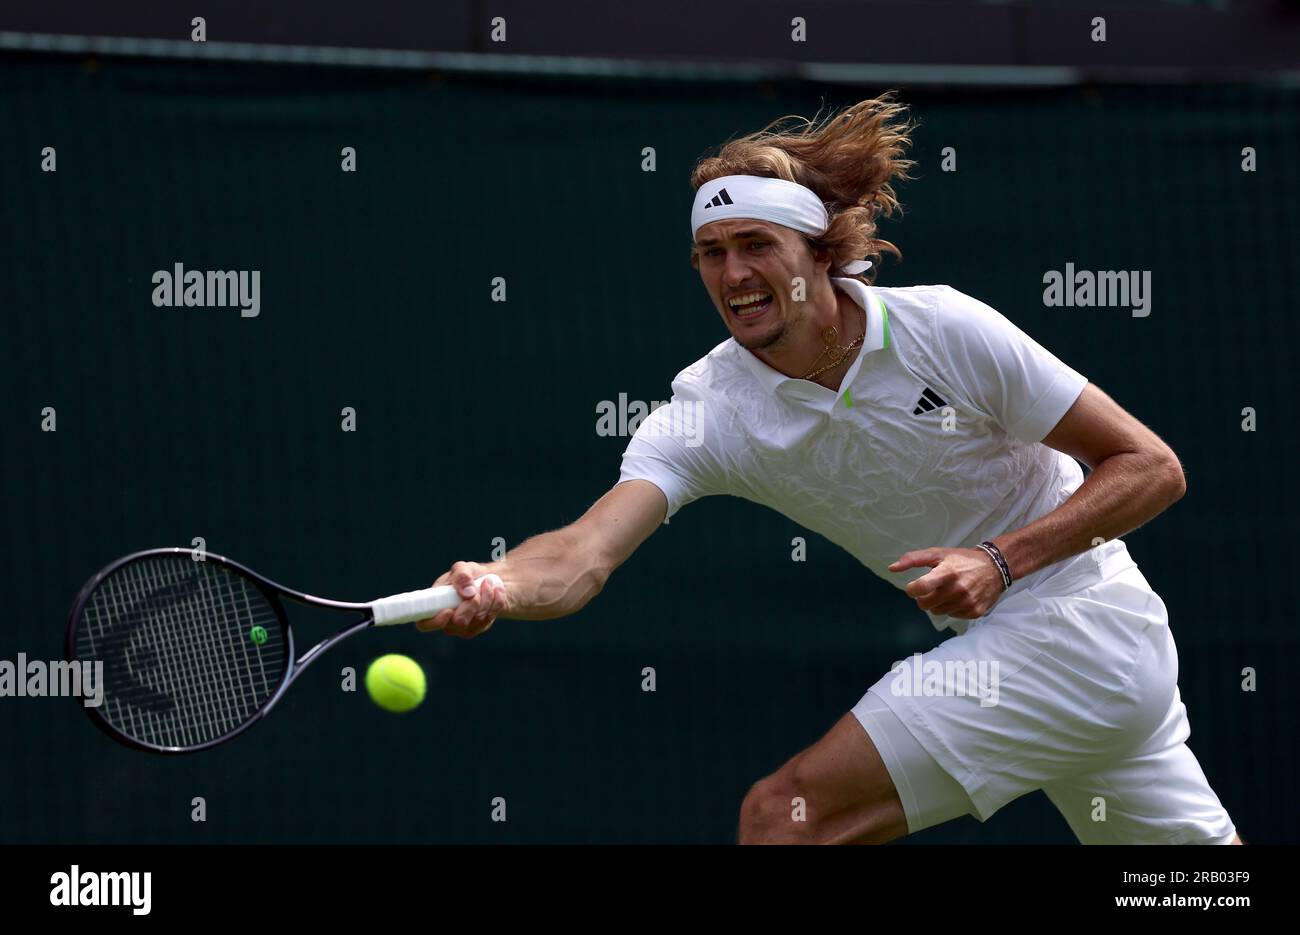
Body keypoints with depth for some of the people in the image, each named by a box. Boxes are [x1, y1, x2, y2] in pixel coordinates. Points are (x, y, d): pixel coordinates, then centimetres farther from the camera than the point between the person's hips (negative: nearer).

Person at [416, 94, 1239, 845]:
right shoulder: (708, 411, -8)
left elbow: (1153, 469, -12)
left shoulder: (942, 329, -18)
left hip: (1073, 620, -6)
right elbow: (587, 552, -25)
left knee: (787, 813, -18)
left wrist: (1004, 560, -24)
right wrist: (494, 587, -46)